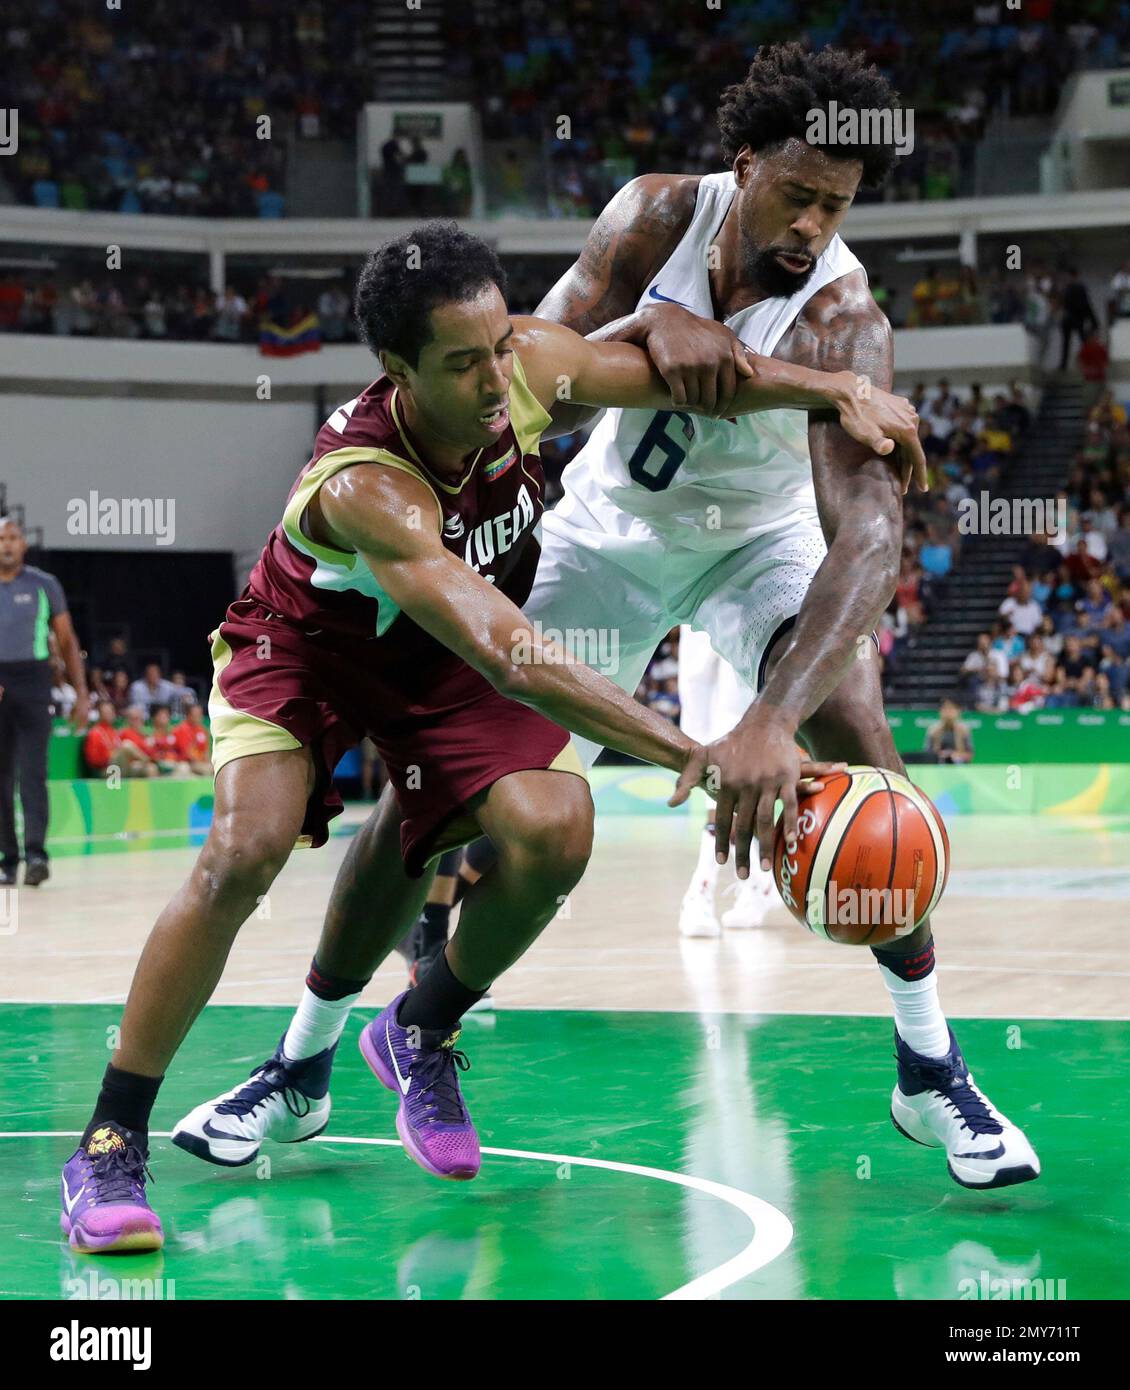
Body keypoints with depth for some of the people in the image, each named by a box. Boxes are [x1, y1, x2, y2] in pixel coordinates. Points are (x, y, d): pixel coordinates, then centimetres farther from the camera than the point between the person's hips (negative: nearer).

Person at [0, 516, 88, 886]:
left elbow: (67, 641, 9)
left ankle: (36, 853, -20)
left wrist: (81, 692, 3)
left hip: (32, 681, -2)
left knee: (32, 772, -13)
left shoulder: (44, 585, 6)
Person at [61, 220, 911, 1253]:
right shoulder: (365, 488, -42)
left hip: (447, 666, 5)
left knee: (552, 834, -19)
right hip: (303, 648, -5)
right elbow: (515, 660, -52)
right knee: (245, 851, -28)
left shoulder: (532, 364, -25)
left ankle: (421, 1036, 10)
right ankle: (110, 1144, -14)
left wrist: (837, 389, -15)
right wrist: (691, 753, -59)